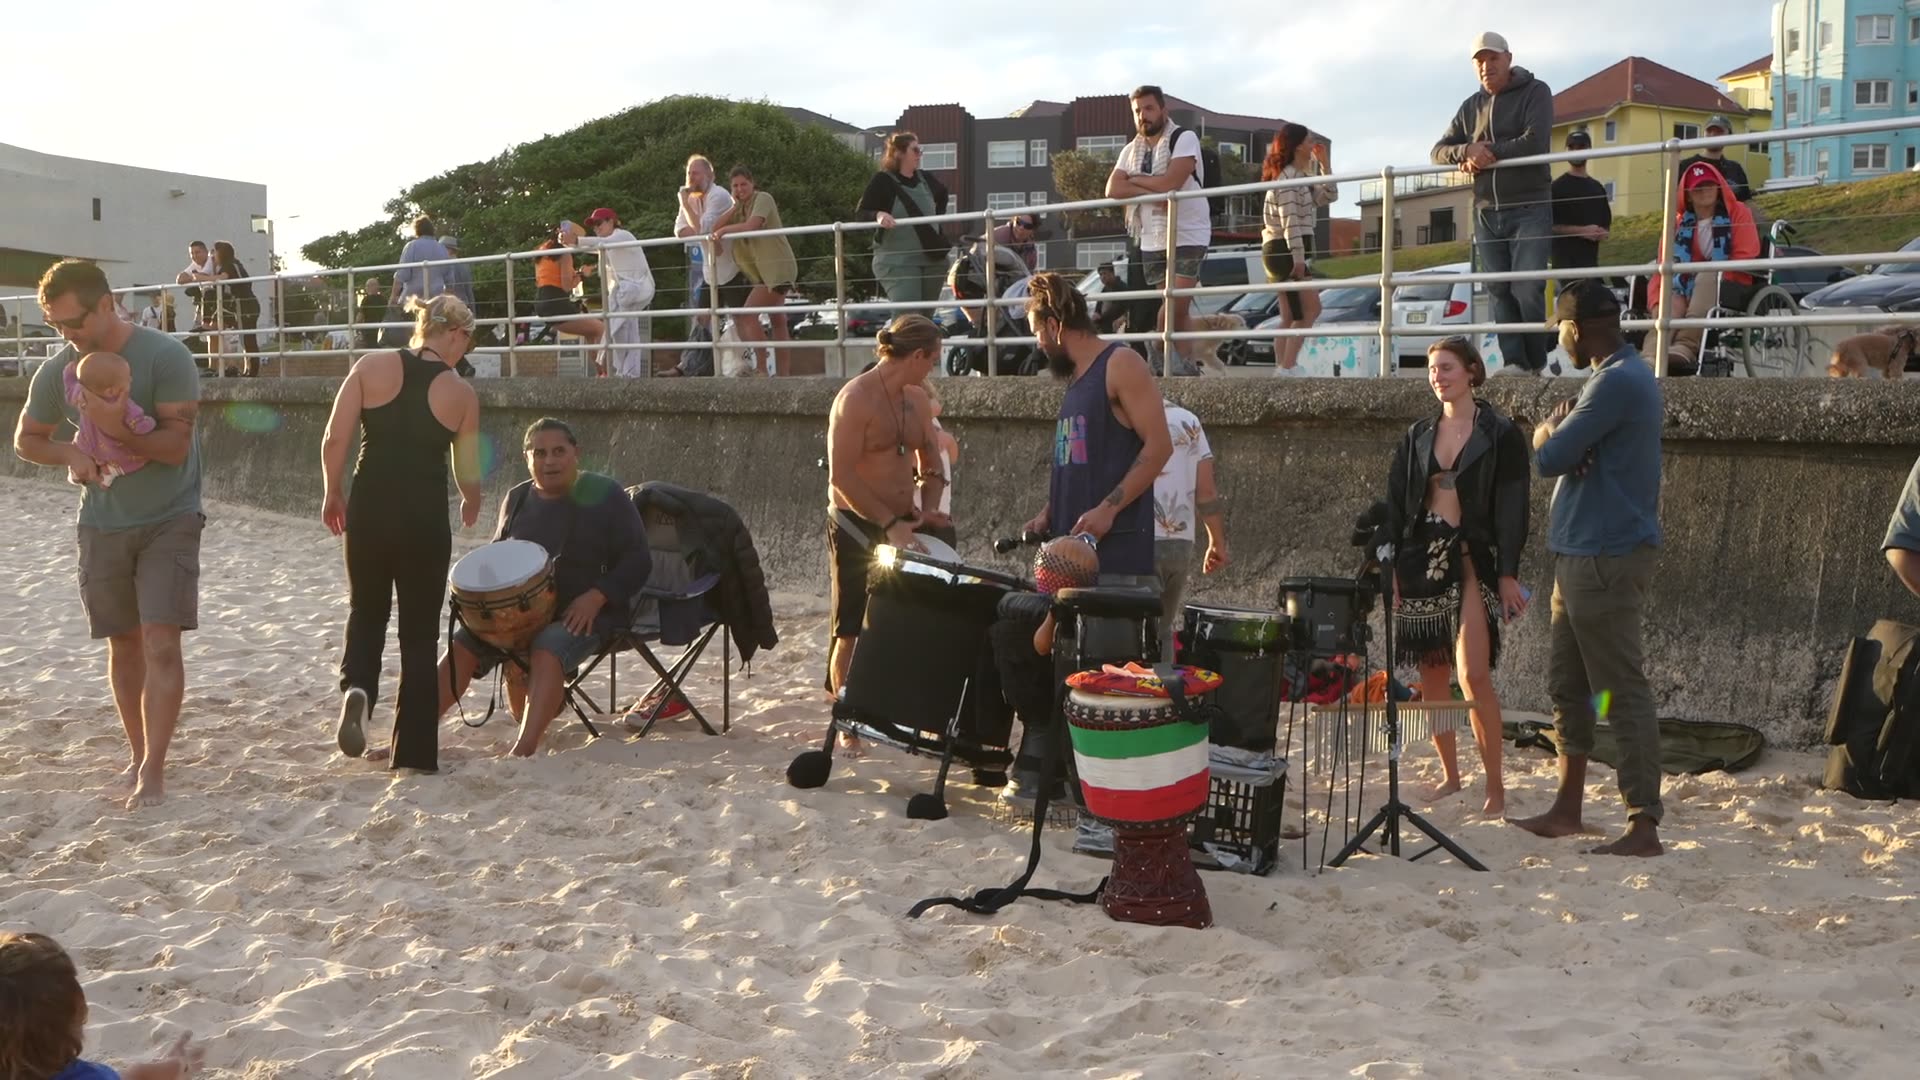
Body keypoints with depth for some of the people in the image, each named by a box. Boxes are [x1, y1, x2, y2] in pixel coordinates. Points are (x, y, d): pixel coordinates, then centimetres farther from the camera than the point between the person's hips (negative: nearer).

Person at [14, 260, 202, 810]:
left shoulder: (165, 357, -16)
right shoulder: (57, 369, -2)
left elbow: (175, 445, -17)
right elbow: (27, 439, 11)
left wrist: (120, 430, -33)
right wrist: (69, 453, -9)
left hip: (169, 520, -4)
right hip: (103, 524, 4)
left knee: (161, 643, -12)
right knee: (124, 645, 11)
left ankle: (153, 771, -9)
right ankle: (140, 756, 24)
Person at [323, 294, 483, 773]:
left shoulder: (372, 366, 0)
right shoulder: (462, 393, -1)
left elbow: (335, 438, -5)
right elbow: (468, 475, 2)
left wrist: (333, 494, 10)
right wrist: (471, 506, 24)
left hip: (369, 507, 1)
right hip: (425, 515, -1)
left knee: (366, 611, 23)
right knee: (419, 631, 11)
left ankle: (356, 687, -6)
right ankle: (415, 750, 14)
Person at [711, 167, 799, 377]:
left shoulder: (763, 199, -7)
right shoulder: (739, 207, 15)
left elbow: (752, 226, -23)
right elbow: (716, 228, 3)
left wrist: (724, 230, -12)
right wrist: (735, 206, -5)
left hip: (777, 267, -9)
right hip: (763, 271, 9)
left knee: (748, 313, -16)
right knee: (776, 320, 10)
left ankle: (762, 368, -15)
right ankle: (782, 372, 13)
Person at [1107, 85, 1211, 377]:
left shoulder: (1184, 139, -5)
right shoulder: (1131, 150, 13)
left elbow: (1171, 182, -18)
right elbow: (1113, 190, -2)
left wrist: (1134, 179, -4)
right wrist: (1151, 192, -15)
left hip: (1187, 236, -5)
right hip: (1152, 240, 5)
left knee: (1177, 305, -14)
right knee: (1173, 308, 7)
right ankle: (1182, 365, 10)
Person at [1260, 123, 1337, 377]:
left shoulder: (1301, 177, 19)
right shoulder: (1288, 177, -11)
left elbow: (1329, 196, 21)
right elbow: (1290, 220, -19)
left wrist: (1322, 164, 12)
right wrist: (1298, 257, -25)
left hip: (1280, 252, 10)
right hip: (1285, 250, -10)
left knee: (1290, 317, 8)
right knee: (1311, 309, -12)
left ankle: (1282, 369, 6)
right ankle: (1287, 367, -17)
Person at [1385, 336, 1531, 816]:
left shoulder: (1500, 434, -1)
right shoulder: (1418, 435, 12)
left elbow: (1512, 507, -4)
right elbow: (1395, 502, 12)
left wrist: (1507, 574, -11)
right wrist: (1389, 568, 5)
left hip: (1473, 559, -5)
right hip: (1422, 558, 5)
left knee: (1473, 674, -13)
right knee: (1431, 676, 7)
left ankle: (1495, 784, -4)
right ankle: (1449, 775, 20)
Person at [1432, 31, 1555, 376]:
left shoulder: (1535, 93, 0)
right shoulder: (1471, 106, 16)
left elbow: (1534, 143, -14)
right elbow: (1439, 152, 12)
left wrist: (1488, 153, -11)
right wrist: (1468, 151, -10)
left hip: (1530, 208, -5)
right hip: (1486, 213, 5)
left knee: (1527, 289, -13)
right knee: (1500, 291, -1)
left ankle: (1536, 363, 0)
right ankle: (1514, 363, -1)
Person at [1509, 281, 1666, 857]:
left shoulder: (1617, 382, -17)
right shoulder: (1623, 375, 18)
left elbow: (1549, 458, -18)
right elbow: (1568, 450, 16)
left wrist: (1548, 433, 3)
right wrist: (1561, 433, -7)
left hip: (1607, 559, -11)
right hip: (1584, 554, 11)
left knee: (1622, 693, -8)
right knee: (1568, 685, 15)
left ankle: (1644, 827, -5)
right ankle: (1567, 809, 24)